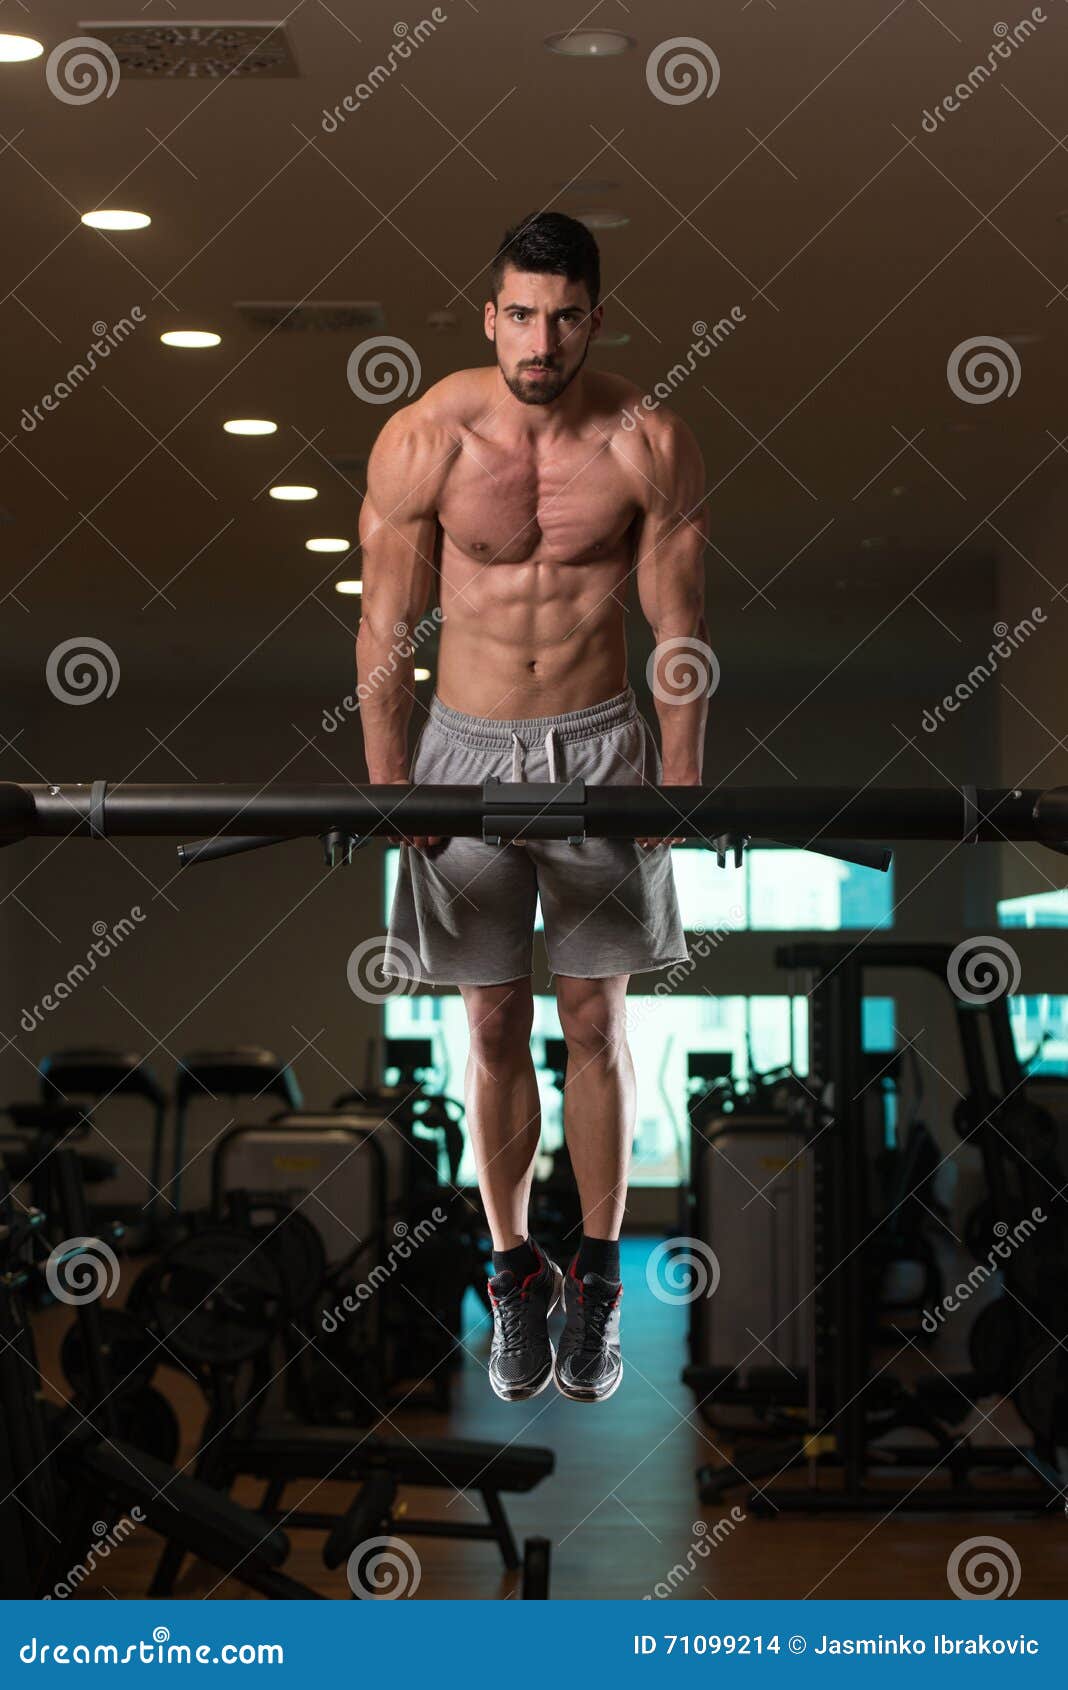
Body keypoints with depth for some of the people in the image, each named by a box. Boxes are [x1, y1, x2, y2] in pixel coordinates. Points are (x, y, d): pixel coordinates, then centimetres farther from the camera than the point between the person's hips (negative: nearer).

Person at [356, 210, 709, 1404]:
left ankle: (597, 1280, 19)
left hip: (601, 746, 0)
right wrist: (388, 789, -5)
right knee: (495, 1025, 8)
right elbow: (385, 630, -5)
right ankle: (515, 1273, 22)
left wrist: (679, 790, -4)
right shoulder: (423, 440, -12)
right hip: (468, 746, 0)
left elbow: (679, 632, -4)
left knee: (597, 1022, 6)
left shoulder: (649, 444, -11)